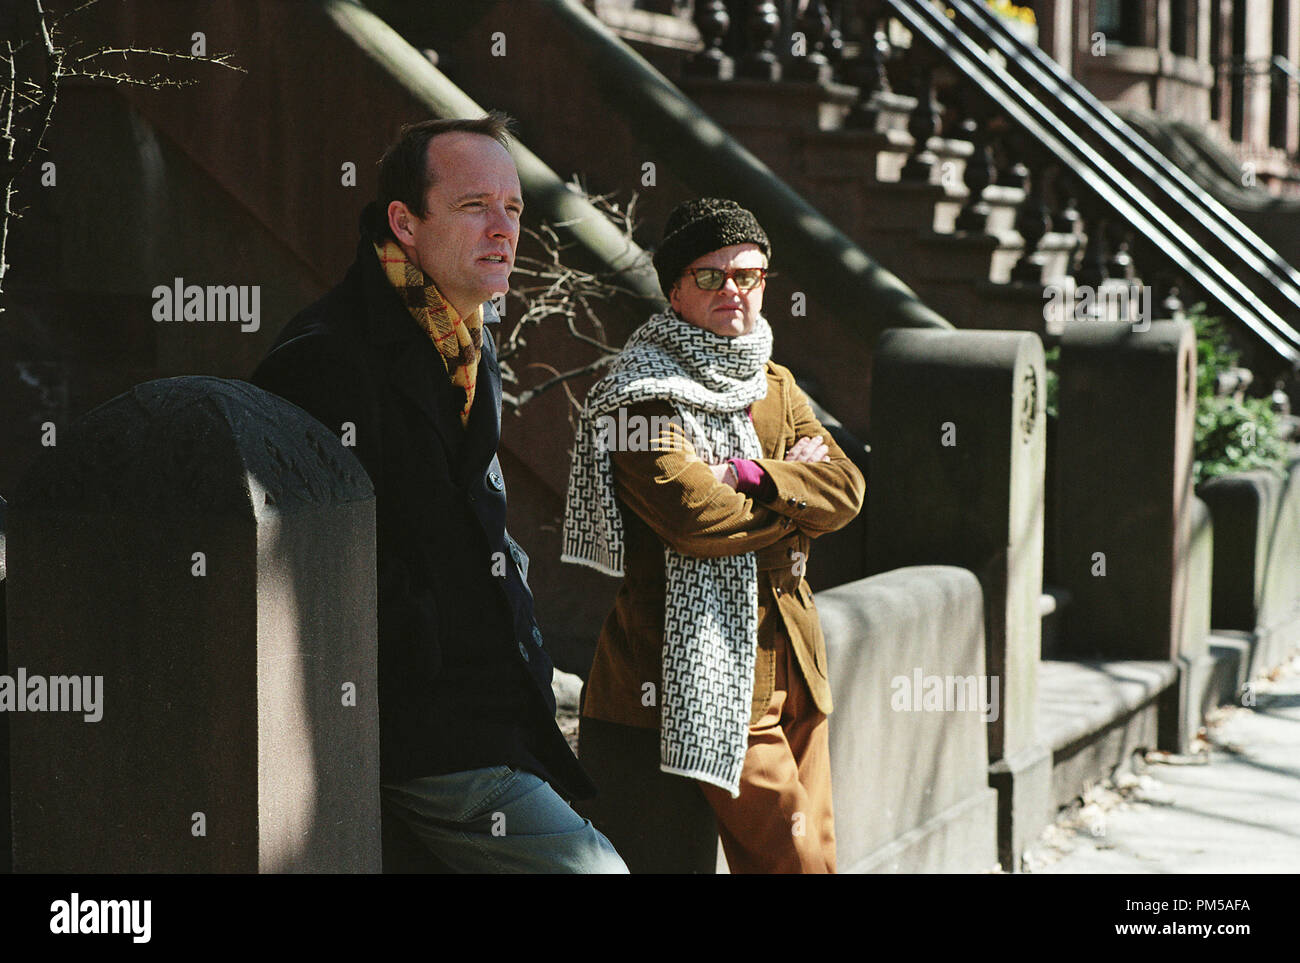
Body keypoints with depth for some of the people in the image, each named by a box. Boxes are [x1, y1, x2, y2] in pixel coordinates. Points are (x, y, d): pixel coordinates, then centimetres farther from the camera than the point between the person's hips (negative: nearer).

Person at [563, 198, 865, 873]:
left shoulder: (775, 388, 16)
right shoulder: (642, 397, -8)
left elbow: (845, 489, 1)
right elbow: (698, 516, -22)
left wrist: (751, 478, -15)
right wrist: (793, 490, -7)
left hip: (789, 662, 8)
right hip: (712, 671, -8)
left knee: (817, 848, 10)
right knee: (791, 855, -8)